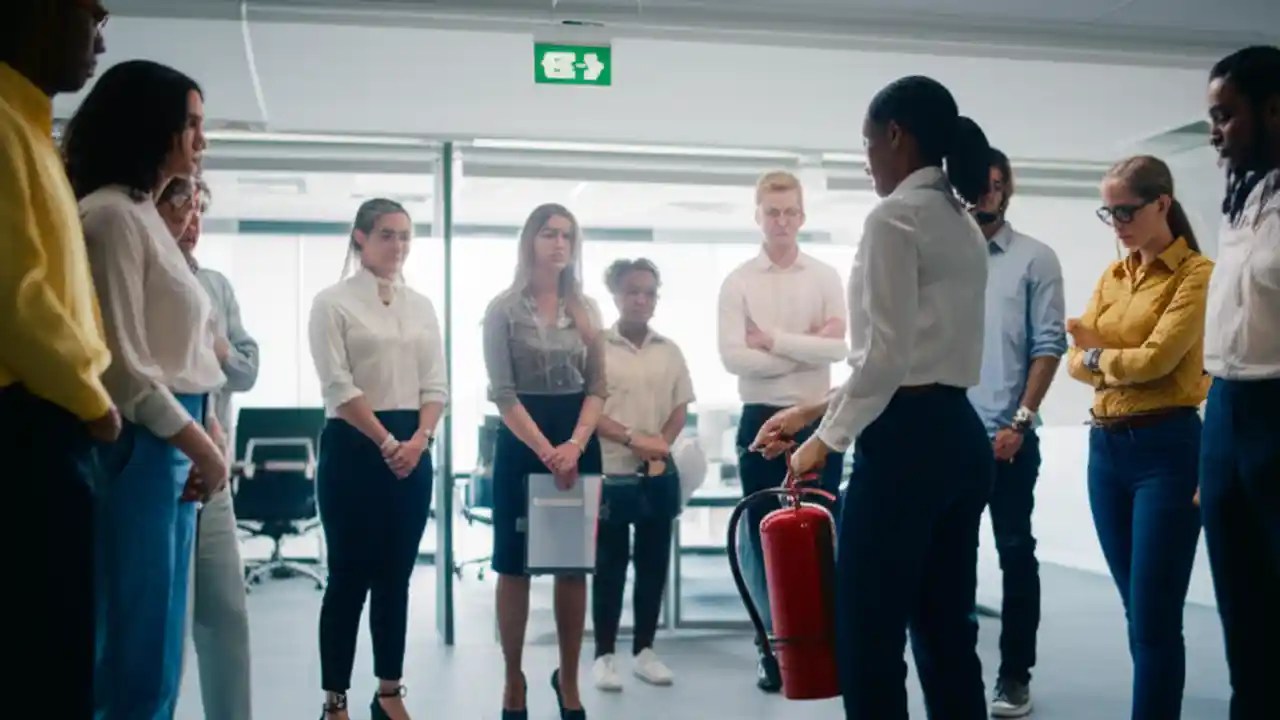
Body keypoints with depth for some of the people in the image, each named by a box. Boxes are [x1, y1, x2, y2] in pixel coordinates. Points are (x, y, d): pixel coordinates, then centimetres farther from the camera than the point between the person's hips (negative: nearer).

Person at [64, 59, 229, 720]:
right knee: (135, 640, -3)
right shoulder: (111, 217, -12)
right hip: (140, 447, -9)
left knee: (153, 637, 14)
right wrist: (198, 440, -10)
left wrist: (204, 430, 8)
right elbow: (118, 363, -17)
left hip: (171, 443, 9)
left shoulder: (146, 217, 17)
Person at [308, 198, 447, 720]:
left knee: (395, 576, 10)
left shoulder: (421, 306, 12)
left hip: (413, 449, 5)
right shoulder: (333, 302, -3)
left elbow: (436, 384, 7)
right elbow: (339, 388, -11)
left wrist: (419, 439, -9)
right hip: (354, 446, -5)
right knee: (349, 576, -1)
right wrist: (387, 444, -14)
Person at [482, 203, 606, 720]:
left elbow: (597, 387, 4)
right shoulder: (504, 309, -2)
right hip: (522, 442, -3)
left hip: (579, 444, 3)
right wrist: (546, 450, -16)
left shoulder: (586, 309, 8)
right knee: (514, 566, 2)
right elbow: (503, 392, -7)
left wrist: (574, 445, -12)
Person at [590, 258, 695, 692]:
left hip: (658, 474, 4)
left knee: (653, 562, 8)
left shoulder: (669, 351, 7)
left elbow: (680, 410, 8)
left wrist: (660, 449, -9)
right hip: (610, 472, -4)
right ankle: (604, 655, 9)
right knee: (609, 564, 2)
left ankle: (644, 650, 19)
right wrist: (633, 439, -19)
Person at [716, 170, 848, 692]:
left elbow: (840, 347, -9)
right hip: (763, 419, -1)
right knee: (764, 539, 6)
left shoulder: (826, 277, 4)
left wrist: (773, 340, -13)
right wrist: (808, 347, -12)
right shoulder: (738, 282, -1)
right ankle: (772, 648, 18)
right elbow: (733, 357, -13)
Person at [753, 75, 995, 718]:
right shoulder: (965, 225, 17)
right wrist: (815, 410, 19)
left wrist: (826, 439, -4)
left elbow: (887, 359, -18)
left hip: (906, 444, -9)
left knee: (870, 644, -2)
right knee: (946, 639, 13)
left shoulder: (895, 218, -11)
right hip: (960, 440, 10)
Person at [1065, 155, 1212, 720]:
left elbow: (1156, 359, -17)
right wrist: (1123, 363, -12)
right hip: (1105, 448, 7)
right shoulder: (1112, 276, 13)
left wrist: (1099, 356, 0)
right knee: (1137, 612, 13)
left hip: (1166, 448, -7)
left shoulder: (1196, 274, -7)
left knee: (1154, 620, -4)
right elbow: (1078, 361, 7)